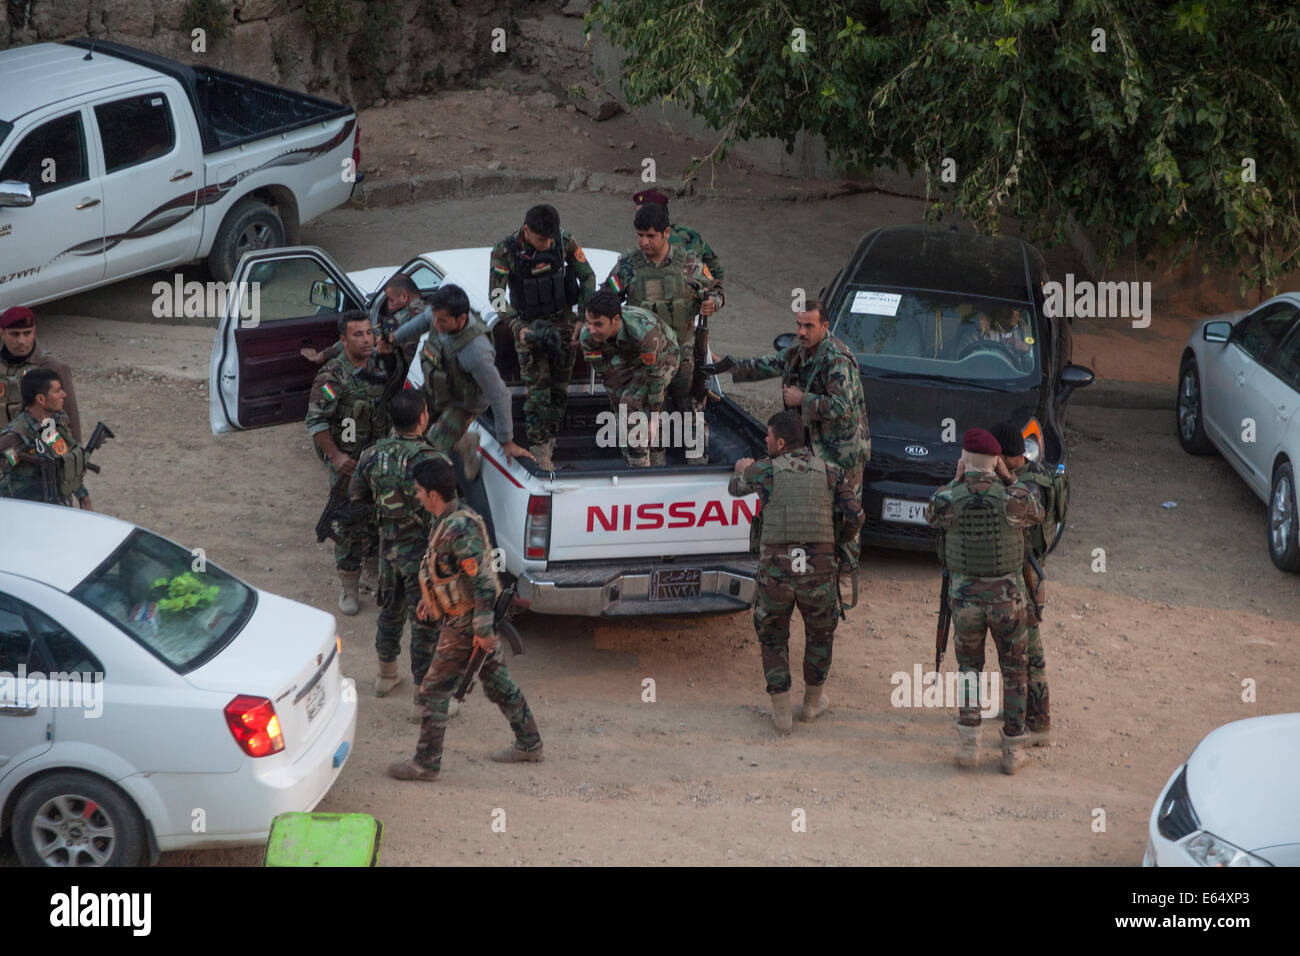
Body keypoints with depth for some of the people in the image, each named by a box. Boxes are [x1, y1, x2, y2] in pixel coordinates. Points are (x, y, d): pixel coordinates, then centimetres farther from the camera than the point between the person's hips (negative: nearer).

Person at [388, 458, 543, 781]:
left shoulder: (461, 528, -27)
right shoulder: (451, 518, 5)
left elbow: (482, 579, -27)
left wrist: (483, 630, -24)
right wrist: (430, 596, 26)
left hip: (465, 625, -10)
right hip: (475, 618, 10)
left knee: (434, 691, 0)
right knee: (497, 684, 20)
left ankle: (426, 763, 9)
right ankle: (529, 745, 31)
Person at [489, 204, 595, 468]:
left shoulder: (564, 241, -14)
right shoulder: (505, 251, -21)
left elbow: (587, 276, -2)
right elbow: (496, 296, -23)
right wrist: (519, 328, -33)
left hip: (561, 319, 3)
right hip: (528, 324, -3)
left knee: (559, 385, 8)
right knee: (537, 388, -8)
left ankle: (550, 439, 22)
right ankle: (539, 448, -4)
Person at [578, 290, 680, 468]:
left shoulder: (643, 331, -45)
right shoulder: (588, 336, -29)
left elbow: (656, 375, -33)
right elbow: (606, 375, -15)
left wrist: (654, 418, -24)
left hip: (662, 355, -6)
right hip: (628, 358, 6)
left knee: (633, 402, -24)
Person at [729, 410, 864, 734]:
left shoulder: (764, 470, 4)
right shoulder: (831, 472, 7)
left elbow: (736, 487, 26)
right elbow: (856, 516, 0)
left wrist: (742, 470, 51)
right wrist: (839, 541, 22)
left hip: (776, 571, -1)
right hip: (818, 571, 1)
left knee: (772, 636, 22)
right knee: (820, 633, 28)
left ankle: (781, 712, 19)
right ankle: (813, 702, 40)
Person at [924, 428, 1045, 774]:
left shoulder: (946, 499, -15)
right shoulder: (1013, 498, -18)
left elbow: (932, 516, 11)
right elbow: (1036, 515, 7)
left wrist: (957, 481, 8)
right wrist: (1008, 478, 2)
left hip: (965, 595, 1)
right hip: (1007, 594, -1)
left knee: (969, 666, 20)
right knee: (1013, 669, 17)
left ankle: (968, 742, 8)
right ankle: (1013, 749, 18)